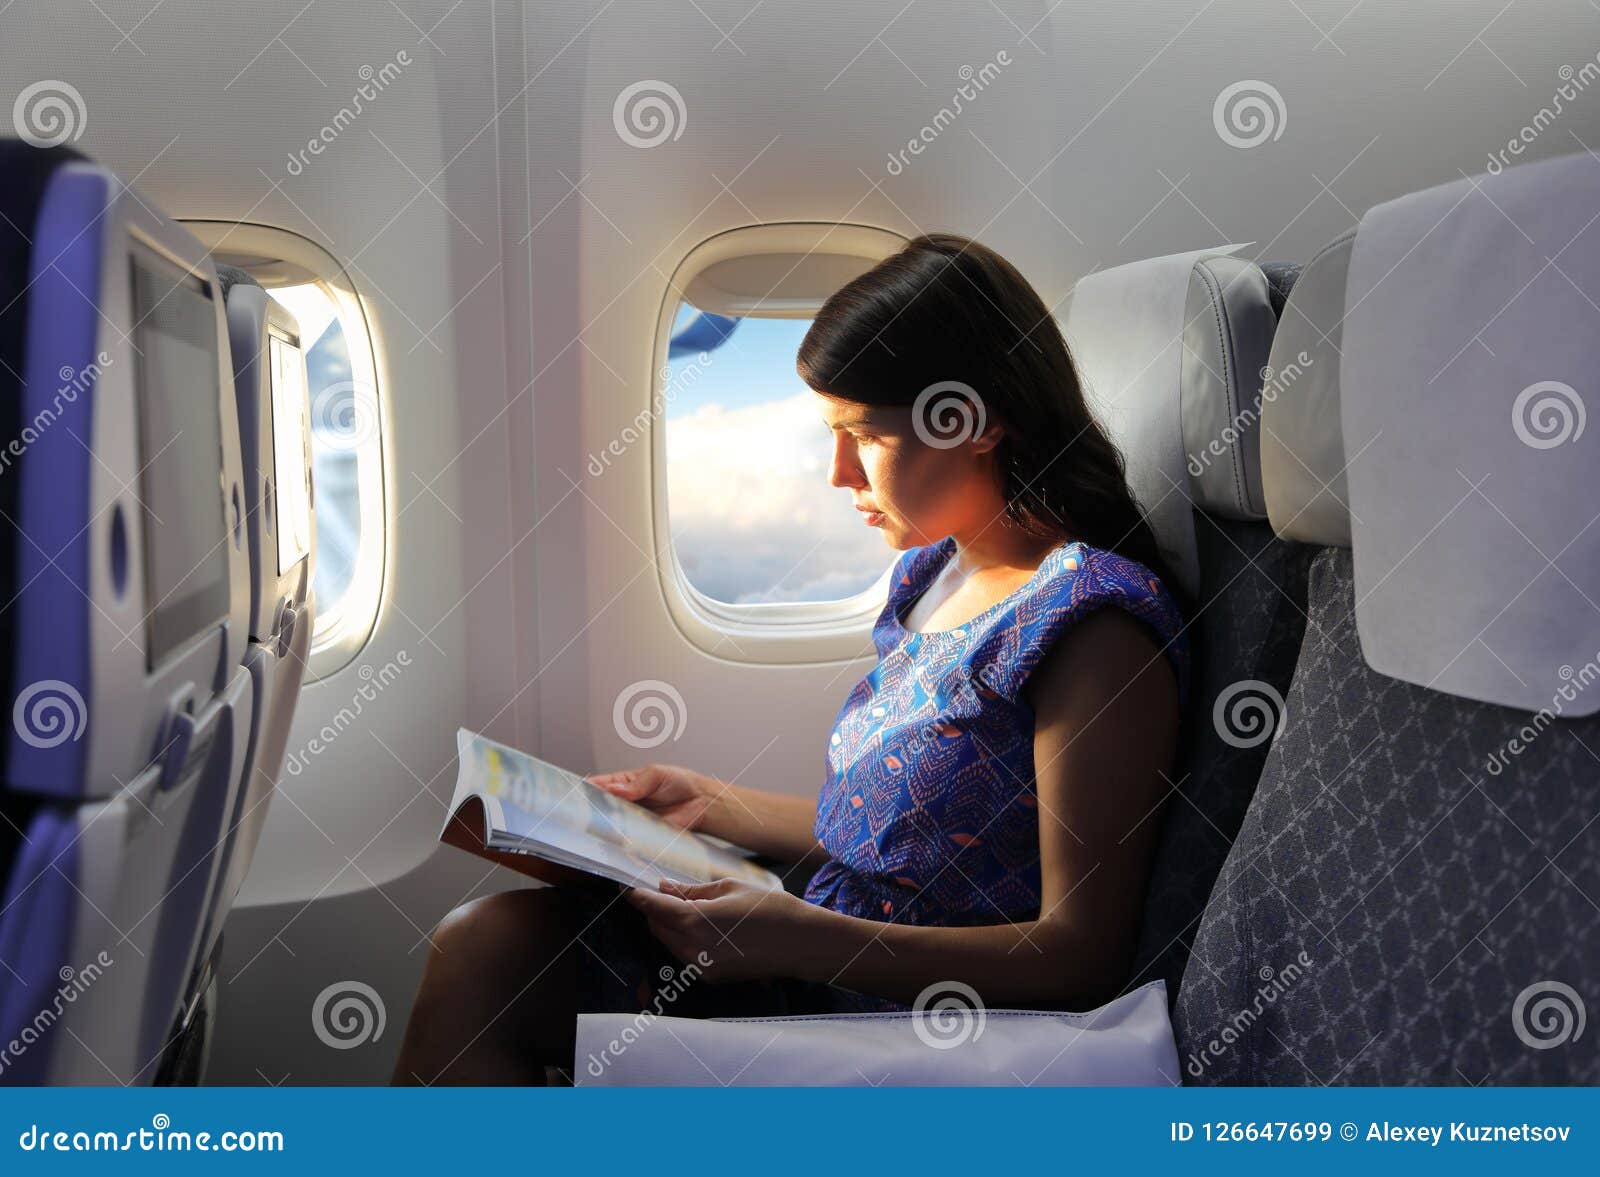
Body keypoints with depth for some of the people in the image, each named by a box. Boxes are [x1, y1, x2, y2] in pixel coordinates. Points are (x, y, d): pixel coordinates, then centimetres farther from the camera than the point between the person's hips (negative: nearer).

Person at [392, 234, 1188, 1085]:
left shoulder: (1091, 624, -18)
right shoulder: (933, 573, 10)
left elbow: (1081, 954, -20)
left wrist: (798, 940, -25)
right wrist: (712, 806, 13)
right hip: (829, 957, 8)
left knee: (484, 959, -12)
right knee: (481, 943, -6)